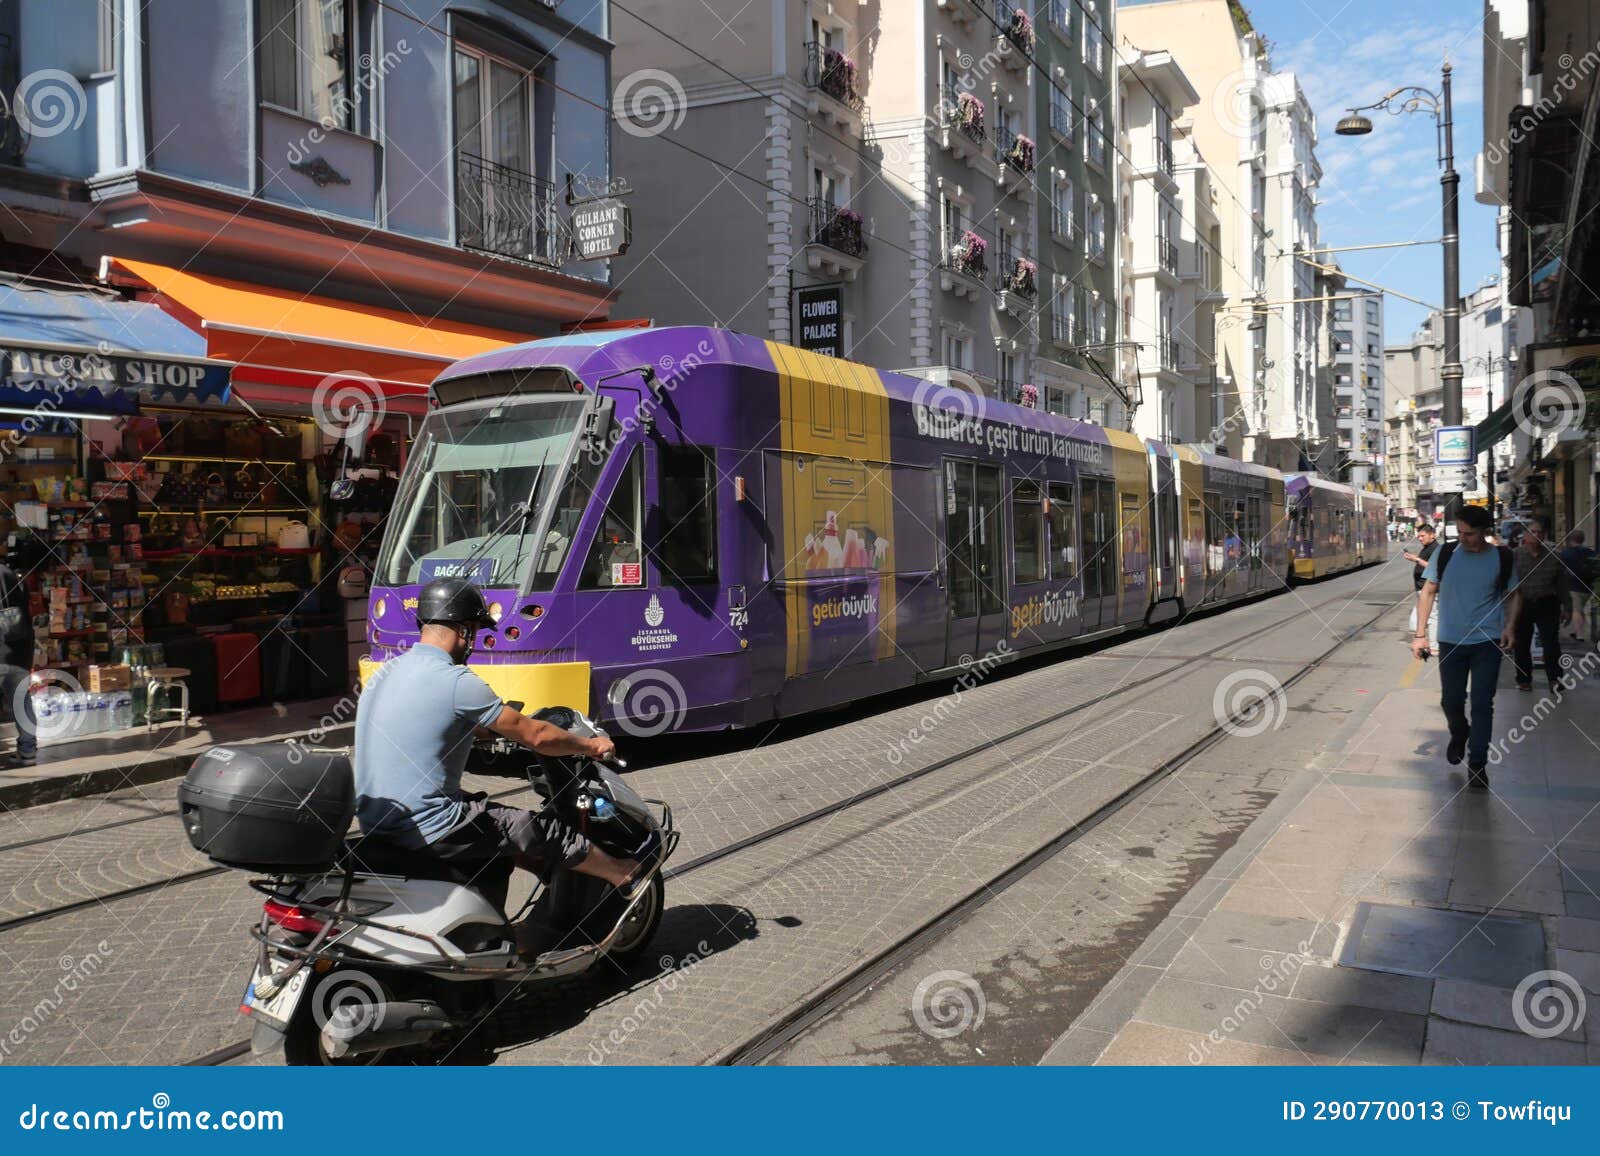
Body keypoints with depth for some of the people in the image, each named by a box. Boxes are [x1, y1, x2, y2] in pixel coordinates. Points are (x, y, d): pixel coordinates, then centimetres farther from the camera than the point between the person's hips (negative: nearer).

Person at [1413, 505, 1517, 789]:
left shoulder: (1501, 558, -3)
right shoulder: (1445, 553, -4)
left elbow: (1512, 594, 10)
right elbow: (1428, 592, 1)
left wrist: (1509, 627, -6)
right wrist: (1420, 633, -4)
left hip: (1488, 642, -1)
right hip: (1450, 641, 1)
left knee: (1482, 704, 0)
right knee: (1451, 701, 8)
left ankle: (1477, 764, 9)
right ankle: (1459, 737, 39)